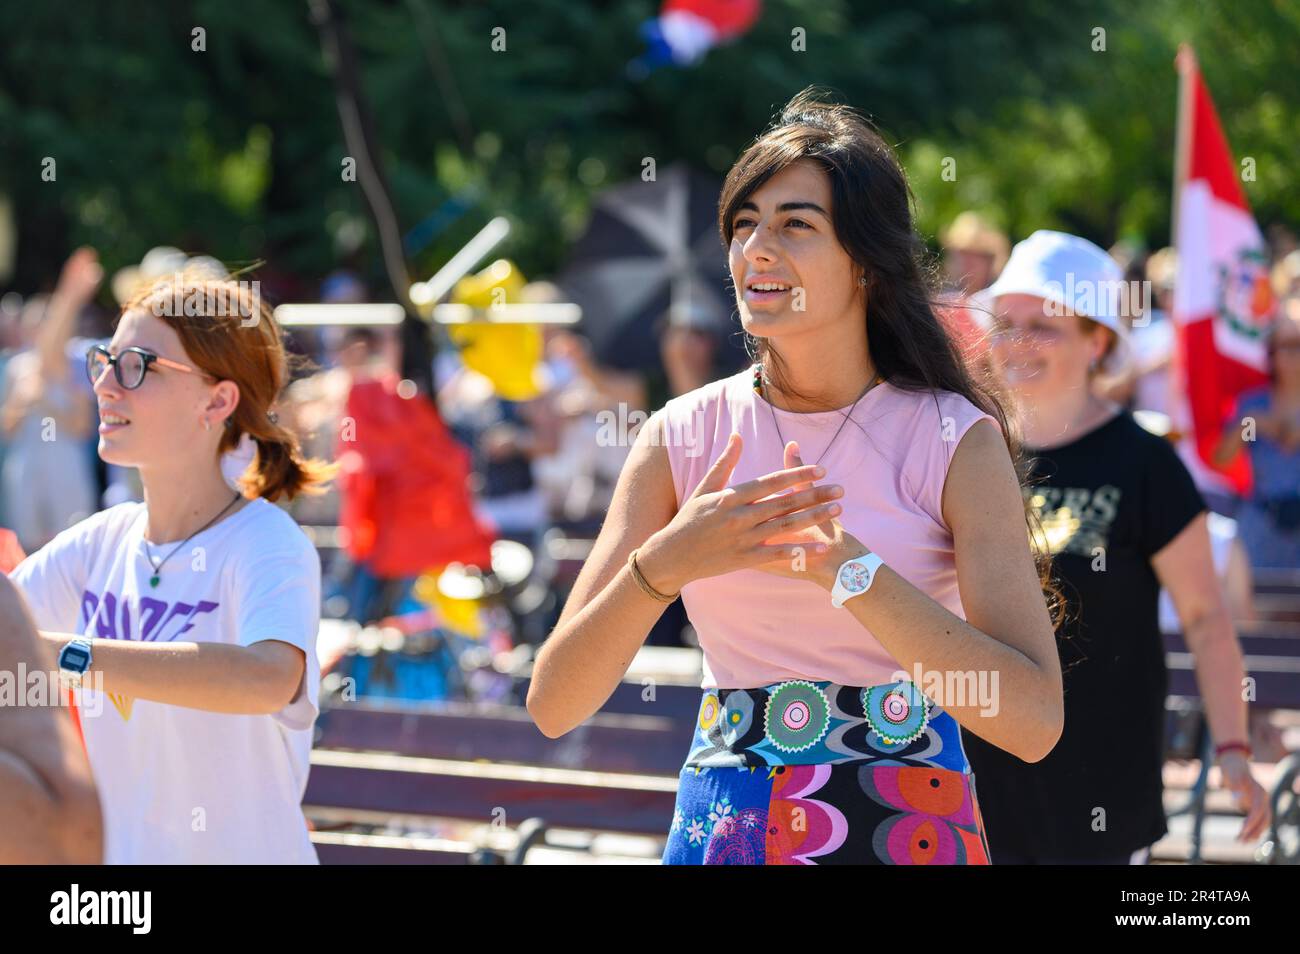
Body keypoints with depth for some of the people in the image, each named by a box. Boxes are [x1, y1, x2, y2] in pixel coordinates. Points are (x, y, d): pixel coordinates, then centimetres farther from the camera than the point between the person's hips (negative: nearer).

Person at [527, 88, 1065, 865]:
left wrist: (844, 566, -27)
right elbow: (554, 707, -6)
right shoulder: (682, 437, -1)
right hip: (724, 824, 2)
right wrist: (663, 565, -24)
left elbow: (1034, 723, -19)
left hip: (905, 826, -2)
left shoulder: (955, 441, -8)